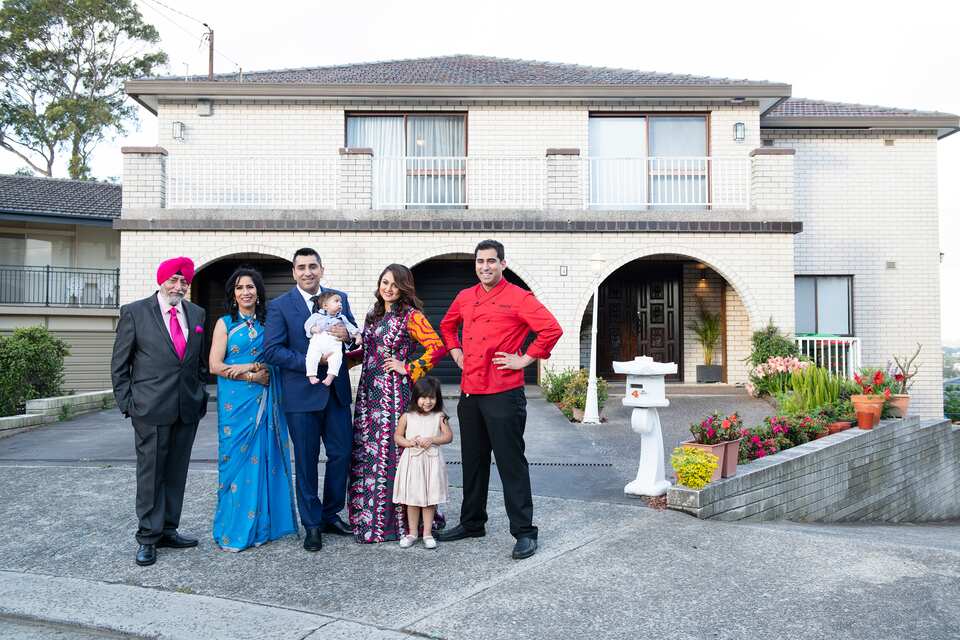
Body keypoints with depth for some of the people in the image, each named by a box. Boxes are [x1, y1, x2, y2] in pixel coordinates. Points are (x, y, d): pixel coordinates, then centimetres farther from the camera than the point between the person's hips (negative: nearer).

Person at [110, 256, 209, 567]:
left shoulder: (197, 314, 10)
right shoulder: (135, 312, -2)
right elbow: (120, 364, 0)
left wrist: (200, 394, 10)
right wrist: (126, 403, -4)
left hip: (188, 409, 4)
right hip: (151, 408, -4)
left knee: (176, 474, 12)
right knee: (150, 474, 3)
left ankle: (168, 530, 24)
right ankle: (148, 538, 15)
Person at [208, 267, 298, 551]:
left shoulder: (267, 323, 10)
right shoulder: (225, 323, 2)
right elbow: (215, 366, -6)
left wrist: (249, 366, -9)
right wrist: (253, 375, -11)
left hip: (265, 401, 3)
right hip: (235, 400, -3)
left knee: (264, 458, 5)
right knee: (238, 459, -1)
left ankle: (263, 523, 16)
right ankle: (234, 529, 10)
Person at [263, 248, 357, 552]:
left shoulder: (340, 299, 7)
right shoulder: (279, 306, -4)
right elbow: (271, 350, -11)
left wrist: (347, 333, -12)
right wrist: (311, 361, -19)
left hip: (336, 391, 4)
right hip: (302, 394, -3)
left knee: (341, 453, 9)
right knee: (307, 461, 7)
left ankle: (331, 515, 28)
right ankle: (312, 524, 22)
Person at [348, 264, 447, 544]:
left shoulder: (410, 316, -7)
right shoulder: (373, 315, 14)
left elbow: (437, 347, -16)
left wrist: (409, 368, -12)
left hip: (394, 392, -7)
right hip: (369, 391, 7)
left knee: (392, 451, -2)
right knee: (365, 452, 9)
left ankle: (395, 519, 13)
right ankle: (368, 517, 23)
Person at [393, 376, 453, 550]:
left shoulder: (439, 417, 0)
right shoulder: (407, 417, 1)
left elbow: (448, 436, -5)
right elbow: (397, 436, 5)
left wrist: (432, 440, -19)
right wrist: (409, 442, -14)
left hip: (431, 461, 0)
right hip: (412, 460, 1)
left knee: (430, 499, 5)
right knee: (412, 499, 8)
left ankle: (427, 533, 16)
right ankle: (412, 533, 20)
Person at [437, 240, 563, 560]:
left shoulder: (519, 298, -7)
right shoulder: (464, 298, 12)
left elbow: (552, 329, -16)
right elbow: (447, 325, 30)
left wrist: (525, 359, -13)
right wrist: (455, 351, 16)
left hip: (504, 394, -6)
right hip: (469, 393, 7)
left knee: (511, 463, -2)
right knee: (473, 461, 17)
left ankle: (525, 532, 8)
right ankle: (471, 523, 31)